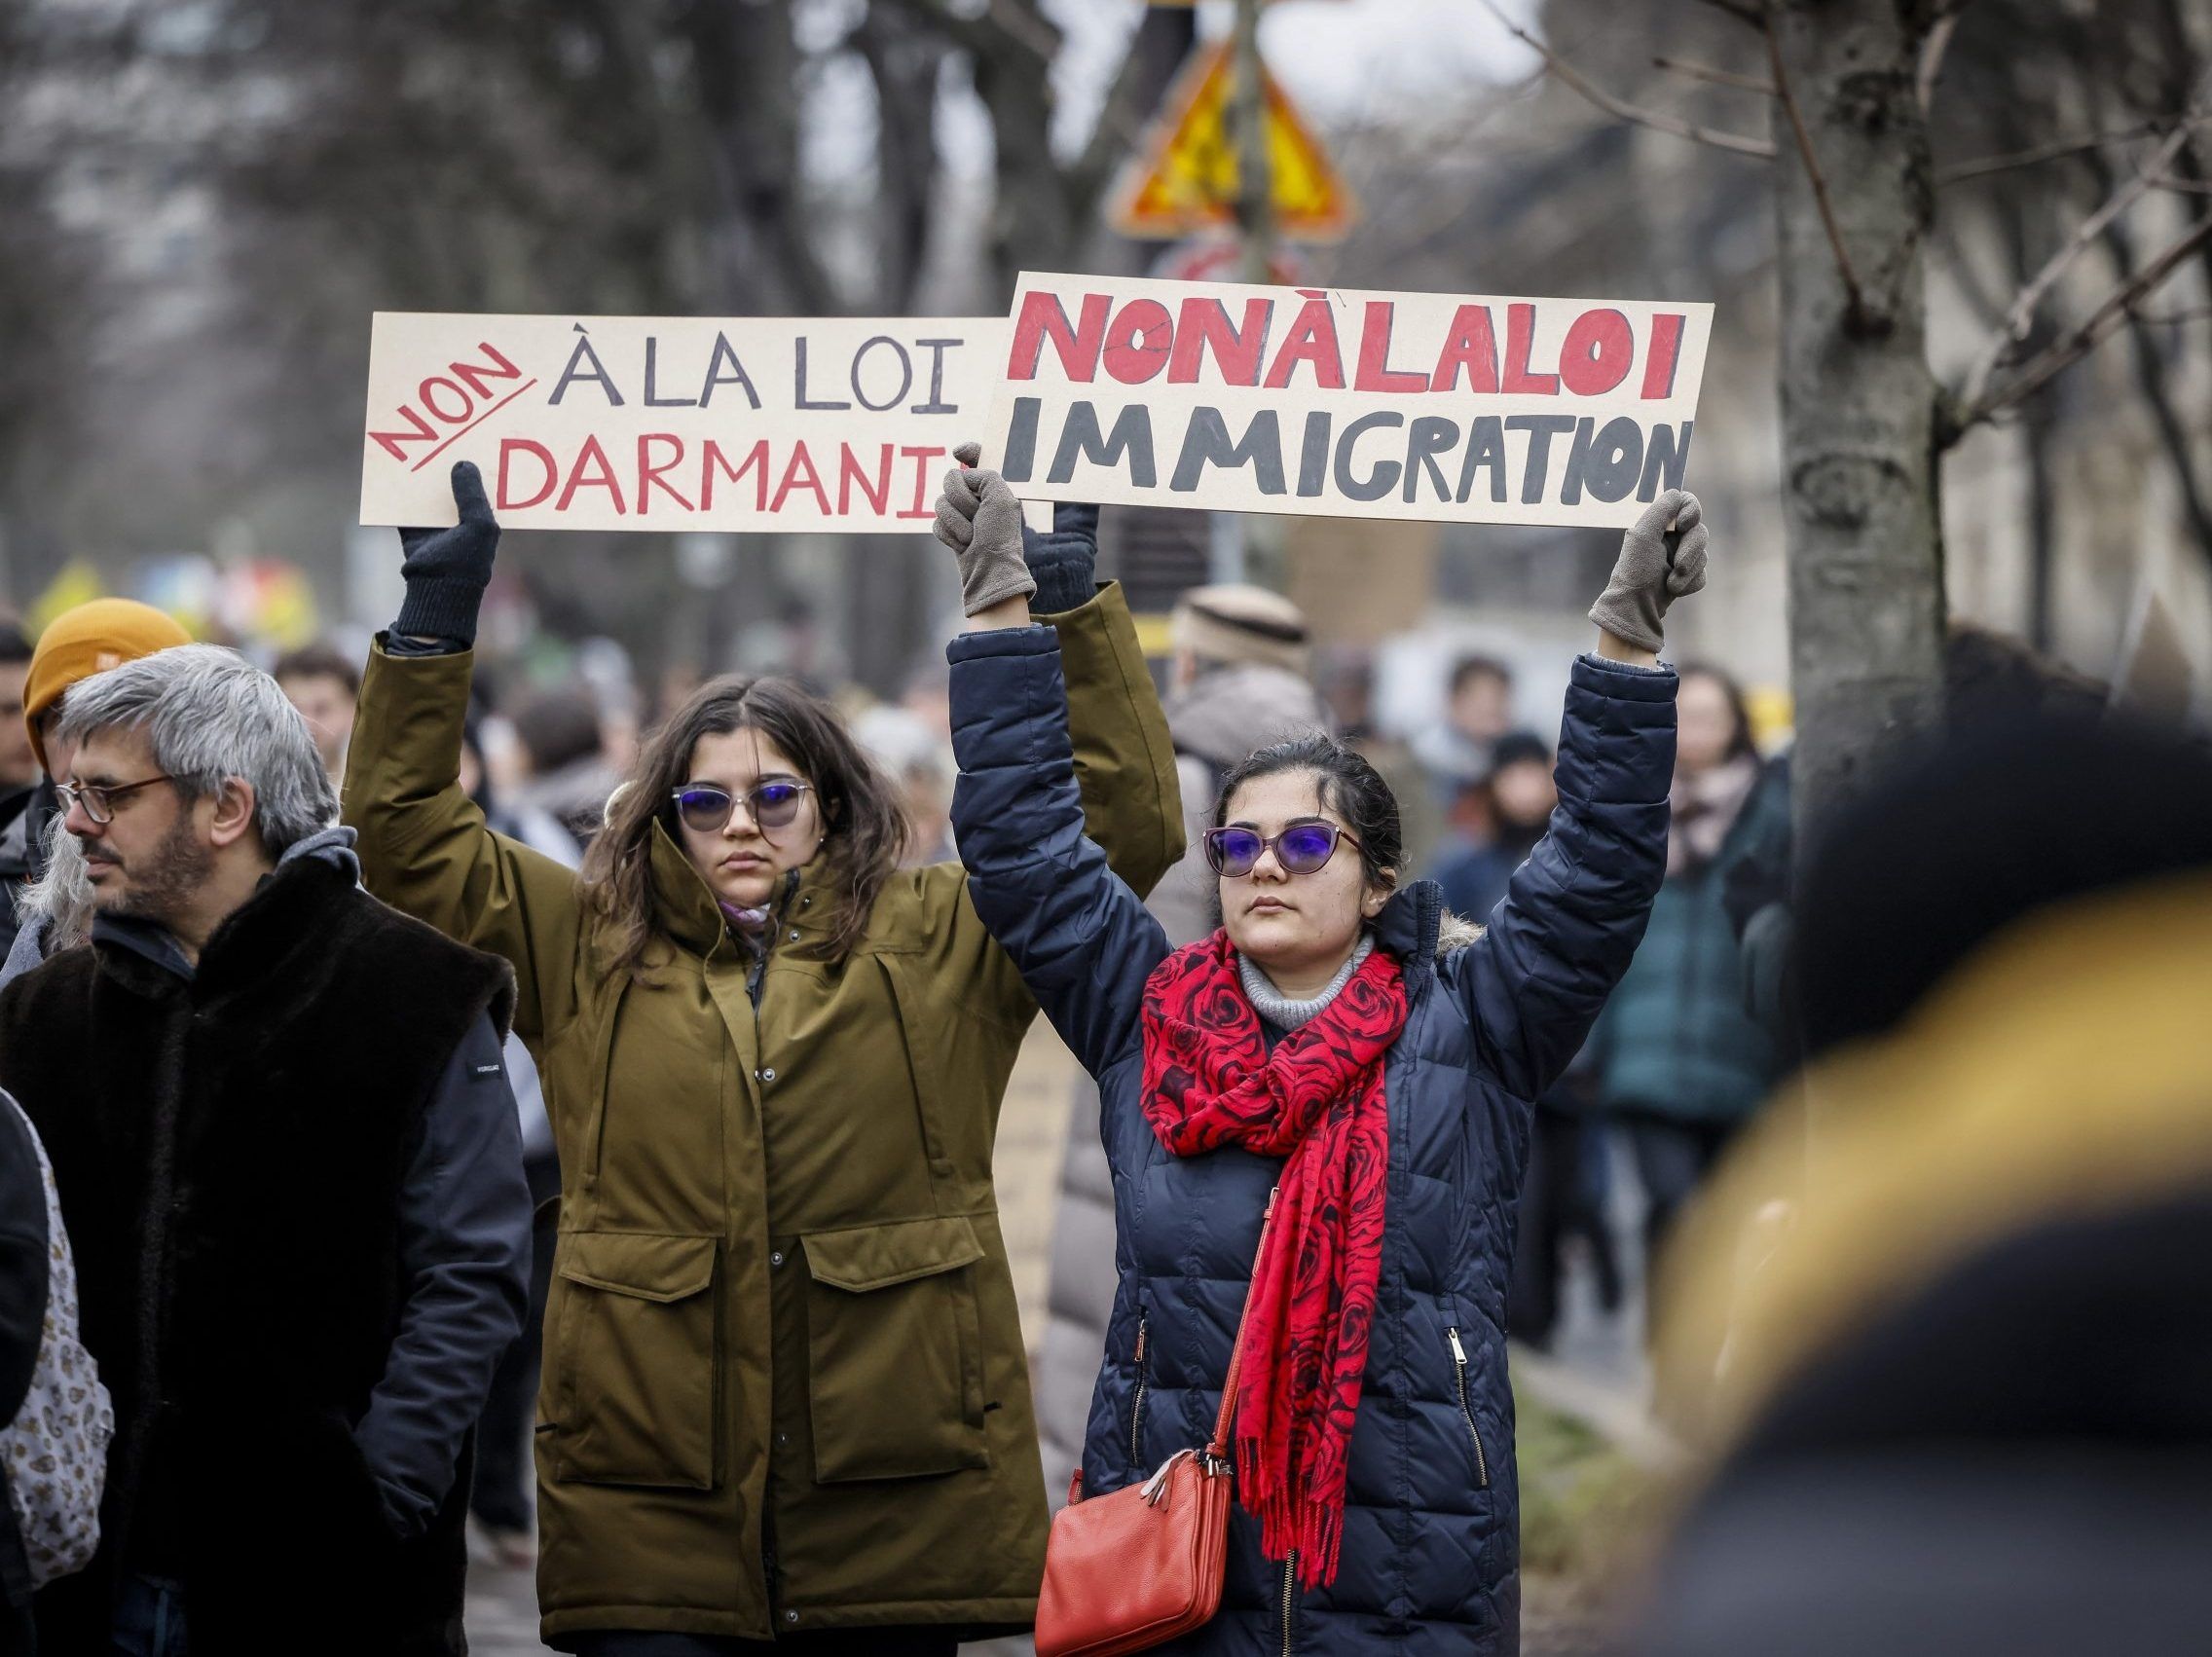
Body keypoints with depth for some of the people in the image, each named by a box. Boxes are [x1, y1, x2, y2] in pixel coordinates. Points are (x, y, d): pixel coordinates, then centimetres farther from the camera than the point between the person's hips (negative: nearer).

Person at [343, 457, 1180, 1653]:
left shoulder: (939, 941, 8)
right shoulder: (586, 948, 12)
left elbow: (1129, 821, 4)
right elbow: (406, 836, 11)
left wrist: (1068, 599, 0)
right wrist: (437, 615, 4)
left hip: (898, 1502, 0)